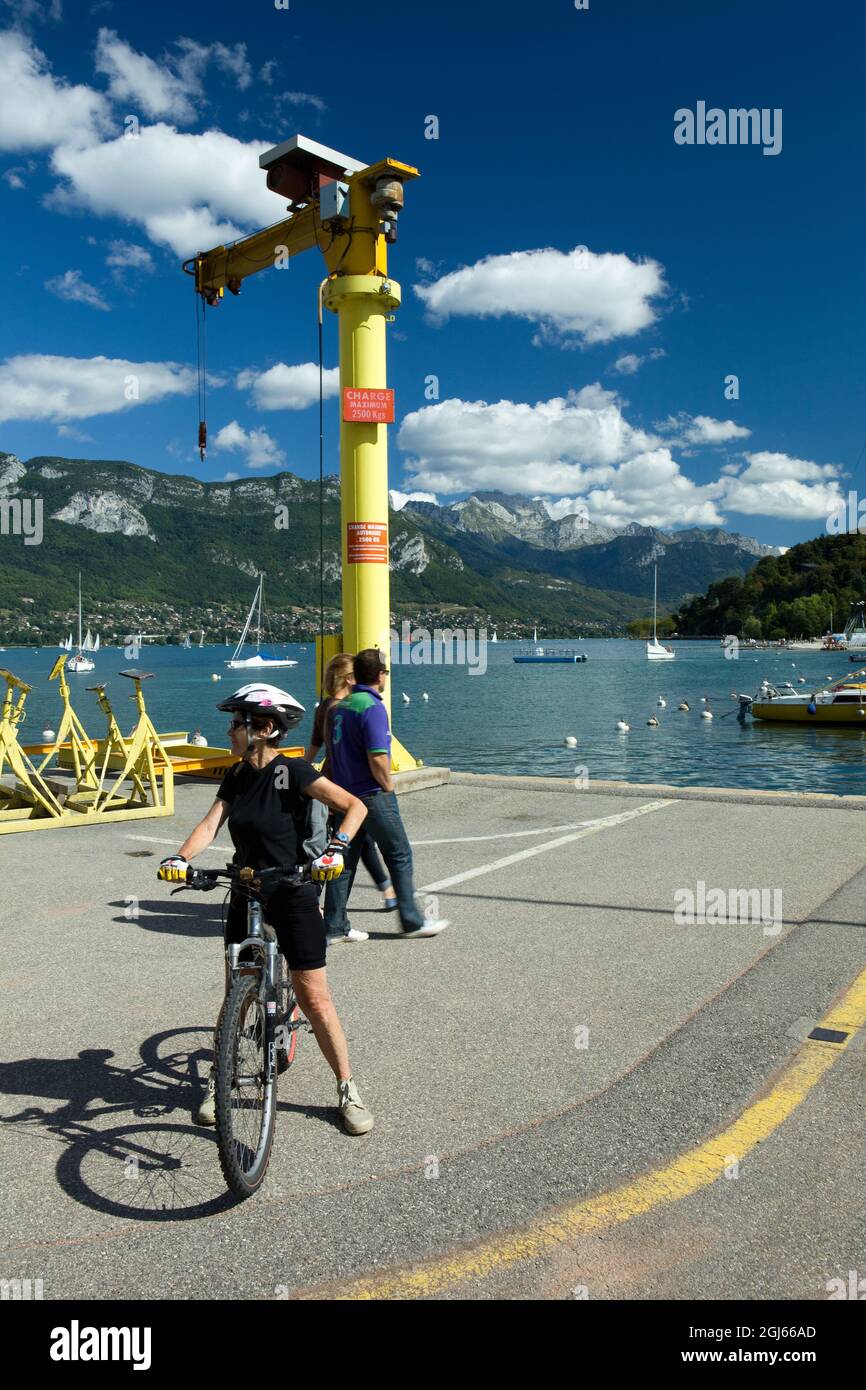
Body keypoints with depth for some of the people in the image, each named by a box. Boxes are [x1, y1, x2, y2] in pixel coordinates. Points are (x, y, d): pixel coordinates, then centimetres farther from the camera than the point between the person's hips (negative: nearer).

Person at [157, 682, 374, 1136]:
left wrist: (335, 848, -32)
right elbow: (210, 824, -6)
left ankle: (347, 1090, 15)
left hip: (293, 897, -5)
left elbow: (354, 806, -17)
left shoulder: (292, 771, -14)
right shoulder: (236, 776, 4)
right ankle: (217, 1083, 29)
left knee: (313, 999, 0)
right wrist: (180, 858, -24)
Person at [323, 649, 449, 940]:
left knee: (345, 859, 12)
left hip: (344, 795, 8)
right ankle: (412, 921, 13)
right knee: (399, 856, 5)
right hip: (372, 795, -8)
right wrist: (388, 786, -8)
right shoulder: (373, 707, -17)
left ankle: (334, 925, 15)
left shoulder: (340, 706, 10)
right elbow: (377, 758, -24)